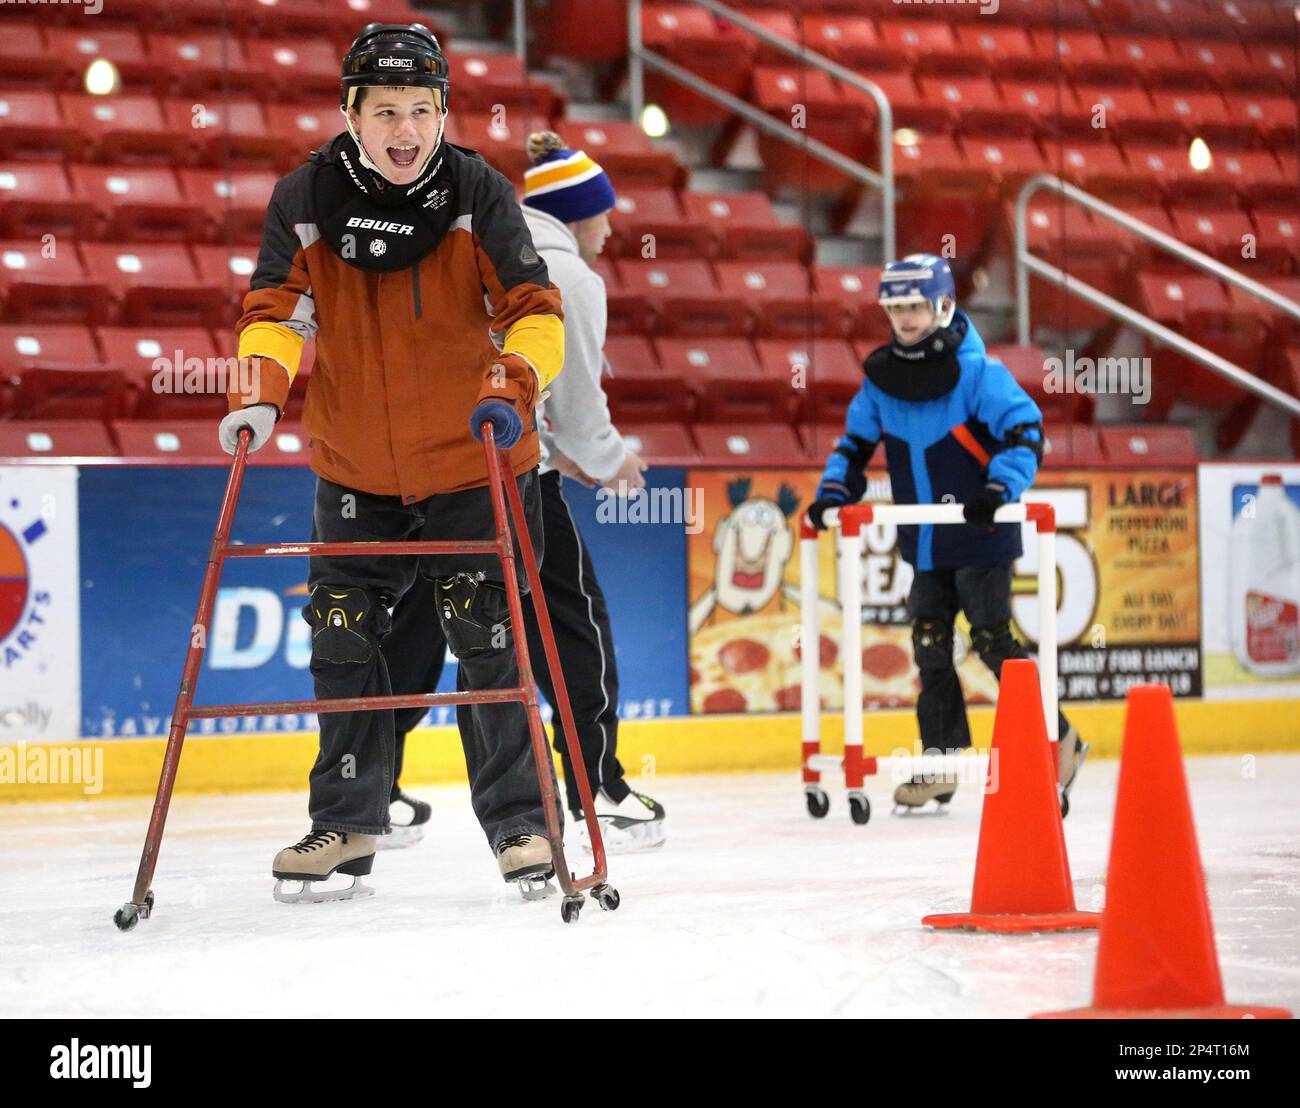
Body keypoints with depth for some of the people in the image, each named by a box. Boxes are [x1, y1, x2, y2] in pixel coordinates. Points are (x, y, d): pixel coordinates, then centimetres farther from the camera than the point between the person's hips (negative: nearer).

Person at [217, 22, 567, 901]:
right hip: (356, 469, 3)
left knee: (487, 639, -4)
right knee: (344, 639, 7)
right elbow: (276, 308, -2)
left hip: (476, 460, -3)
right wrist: (261, 387, -21)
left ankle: (520, 823, 9)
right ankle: (348, 825, 21)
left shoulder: (479, 194, -12)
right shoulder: (306, 198, -8)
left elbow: (536, 310, -14)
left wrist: (512, 383, -33)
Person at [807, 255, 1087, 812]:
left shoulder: (976, 370, -14)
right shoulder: (881, 378, 4)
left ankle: (1059, 742, 6)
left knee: (991, 639, -8)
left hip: (980, 536, -6)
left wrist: (1000, 489, -30)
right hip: (924, 542, 6)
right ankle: (942, 762, 15)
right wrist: (834, 491, 0)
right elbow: (857, 441, 14)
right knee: (929, 642, 6)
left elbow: (1026, 430, -18)